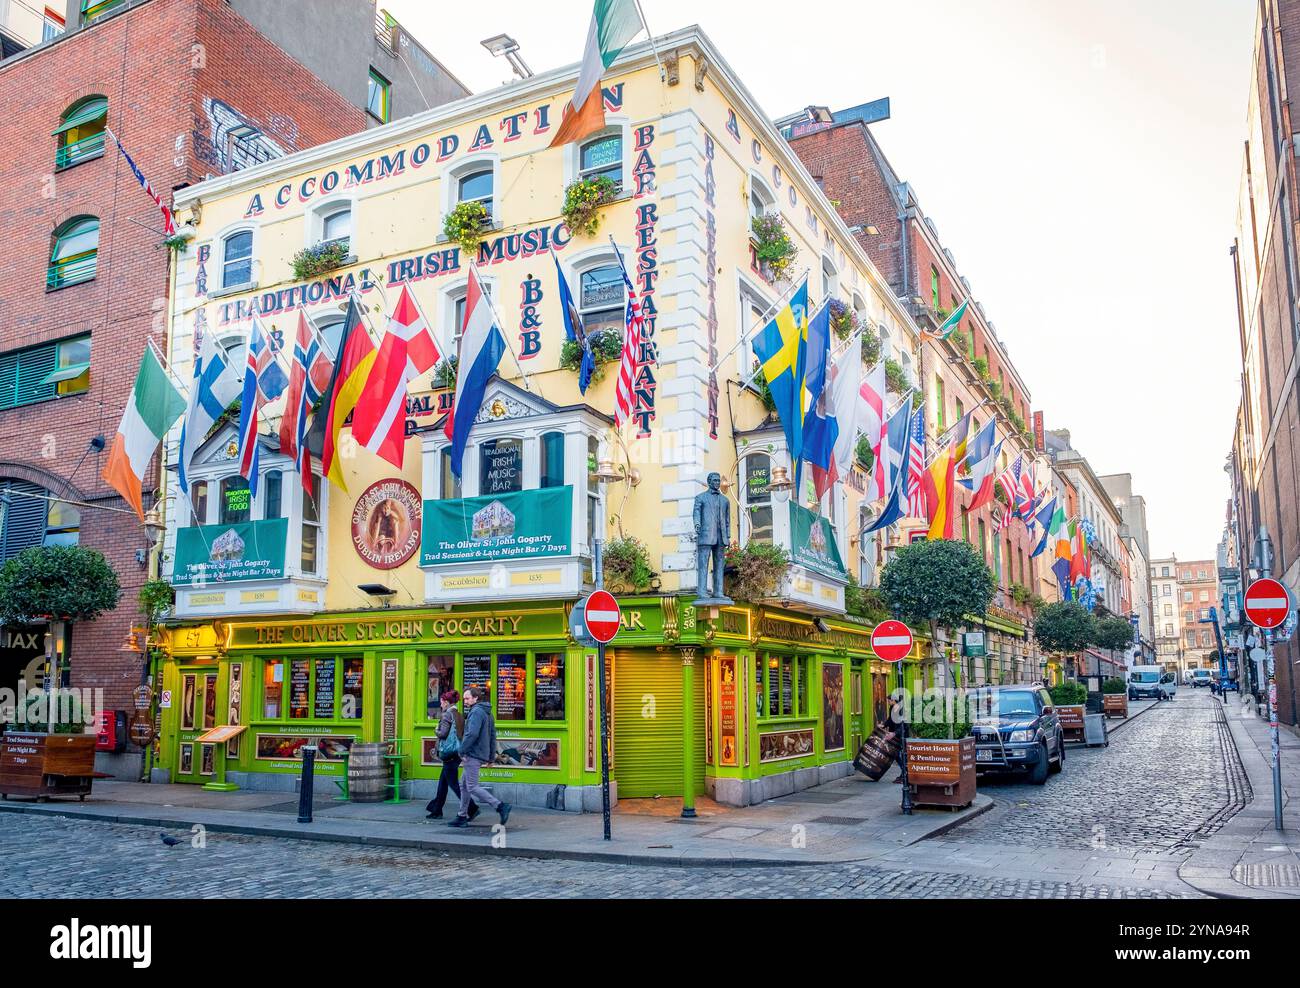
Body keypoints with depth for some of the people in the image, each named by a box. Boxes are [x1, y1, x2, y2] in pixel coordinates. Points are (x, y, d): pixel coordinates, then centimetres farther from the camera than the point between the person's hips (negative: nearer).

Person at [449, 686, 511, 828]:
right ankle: (462, 817, 20)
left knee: (472, 787, -8)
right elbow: (493, 735, 19)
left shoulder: (476, 712, -15)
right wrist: (491, 756, 21)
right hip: (482, 755, 10)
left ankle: (501, 807, -14)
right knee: (464, 785, 16)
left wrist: (462, 751, -17)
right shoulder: (487, 713, 17)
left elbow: (472, 734, -26)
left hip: (473, 755, -10)